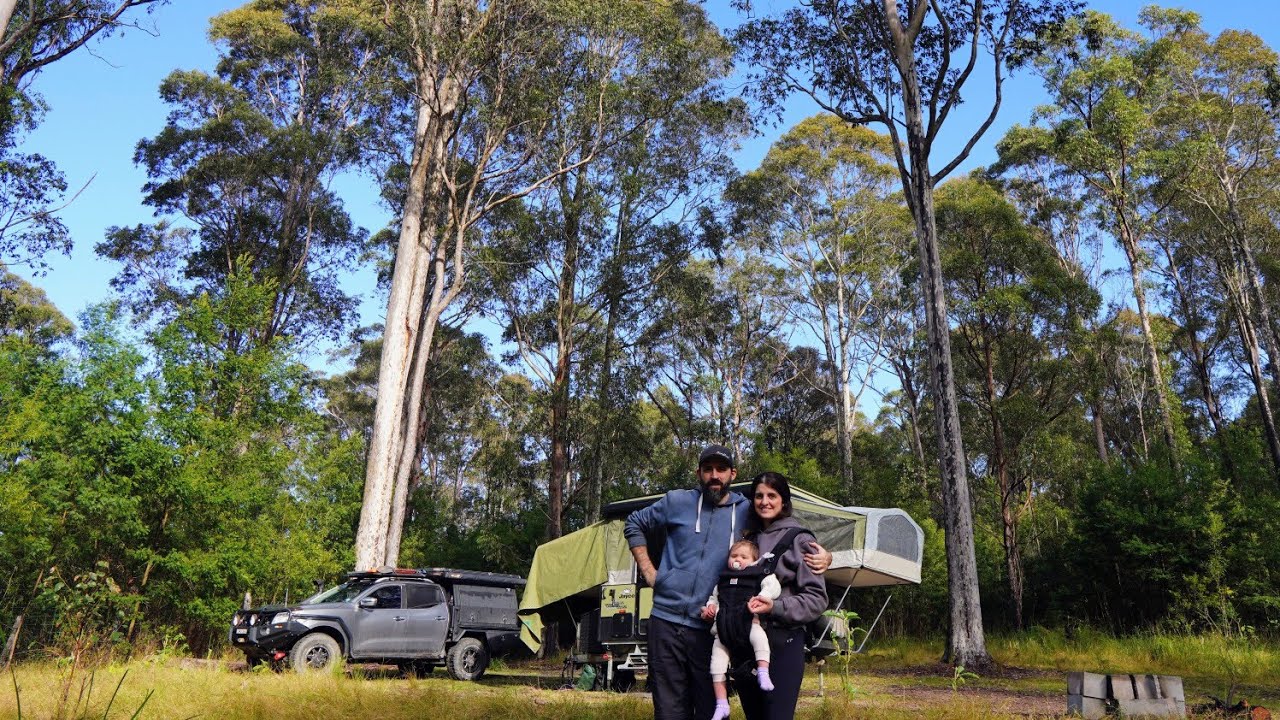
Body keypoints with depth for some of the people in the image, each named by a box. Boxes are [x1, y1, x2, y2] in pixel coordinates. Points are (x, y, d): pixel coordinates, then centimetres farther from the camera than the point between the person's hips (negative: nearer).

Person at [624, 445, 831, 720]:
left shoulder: (747, 512, 4)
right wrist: (648, 571, 8)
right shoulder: (678, 501, 4)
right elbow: (634, 525, 18)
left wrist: (822, 555, -8)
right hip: (667, 621, 0)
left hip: (711, 628, 0)